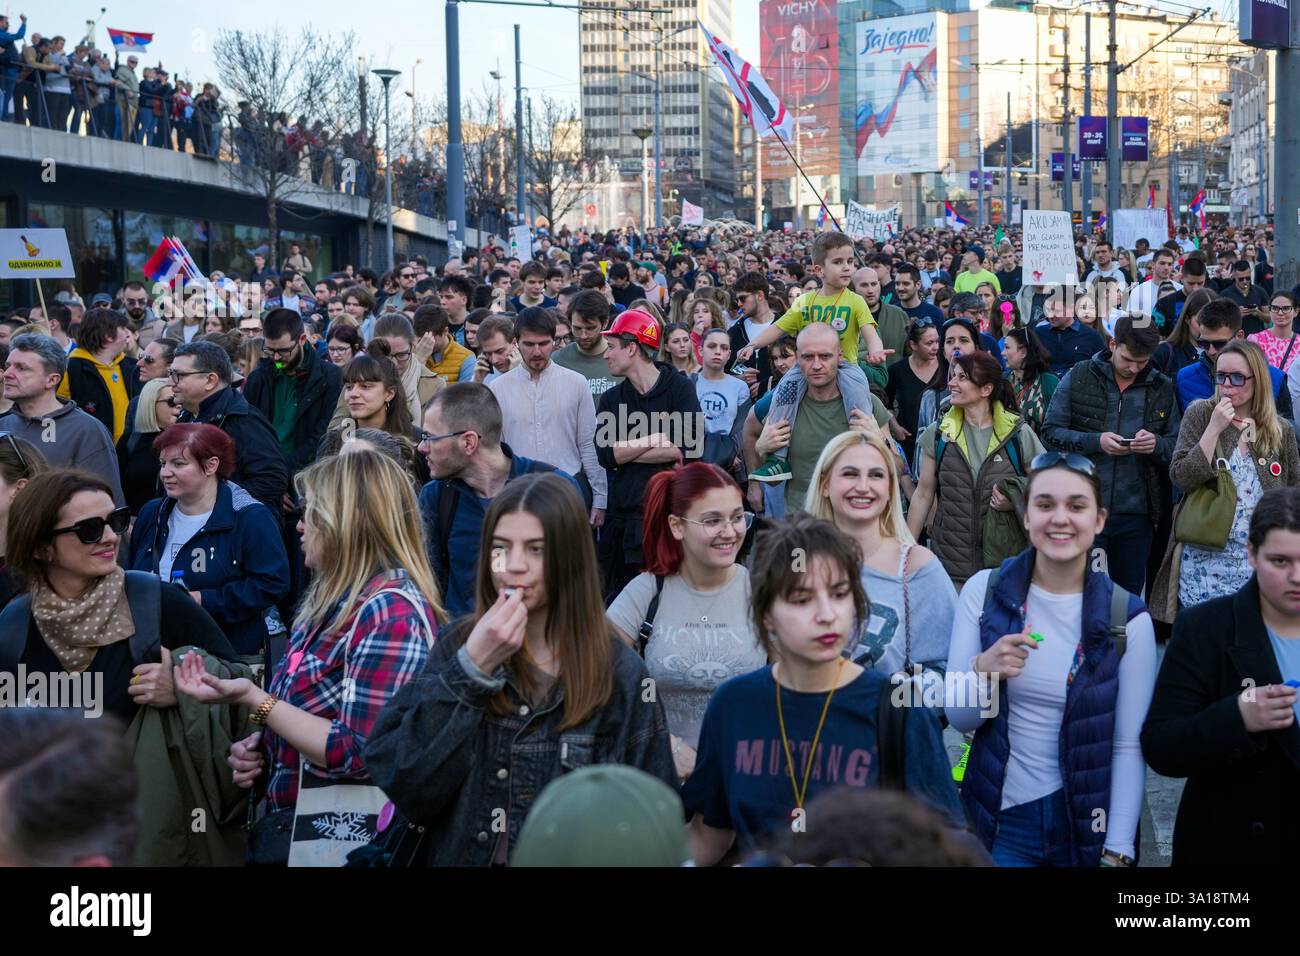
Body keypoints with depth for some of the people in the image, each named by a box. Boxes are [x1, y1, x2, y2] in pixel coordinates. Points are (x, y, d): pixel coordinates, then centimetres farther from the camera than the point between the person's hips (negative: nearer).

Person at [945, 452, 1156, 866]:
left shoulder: (1128, 618, -9)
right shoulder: (984, 591, -6)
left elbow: (1129, 746, -7)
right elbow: (958, 718, -4)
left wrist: (1117, 852, -12)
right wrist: (984, 671, -23)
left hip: (1089, 822, 0)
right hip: (1001, 818, 1)